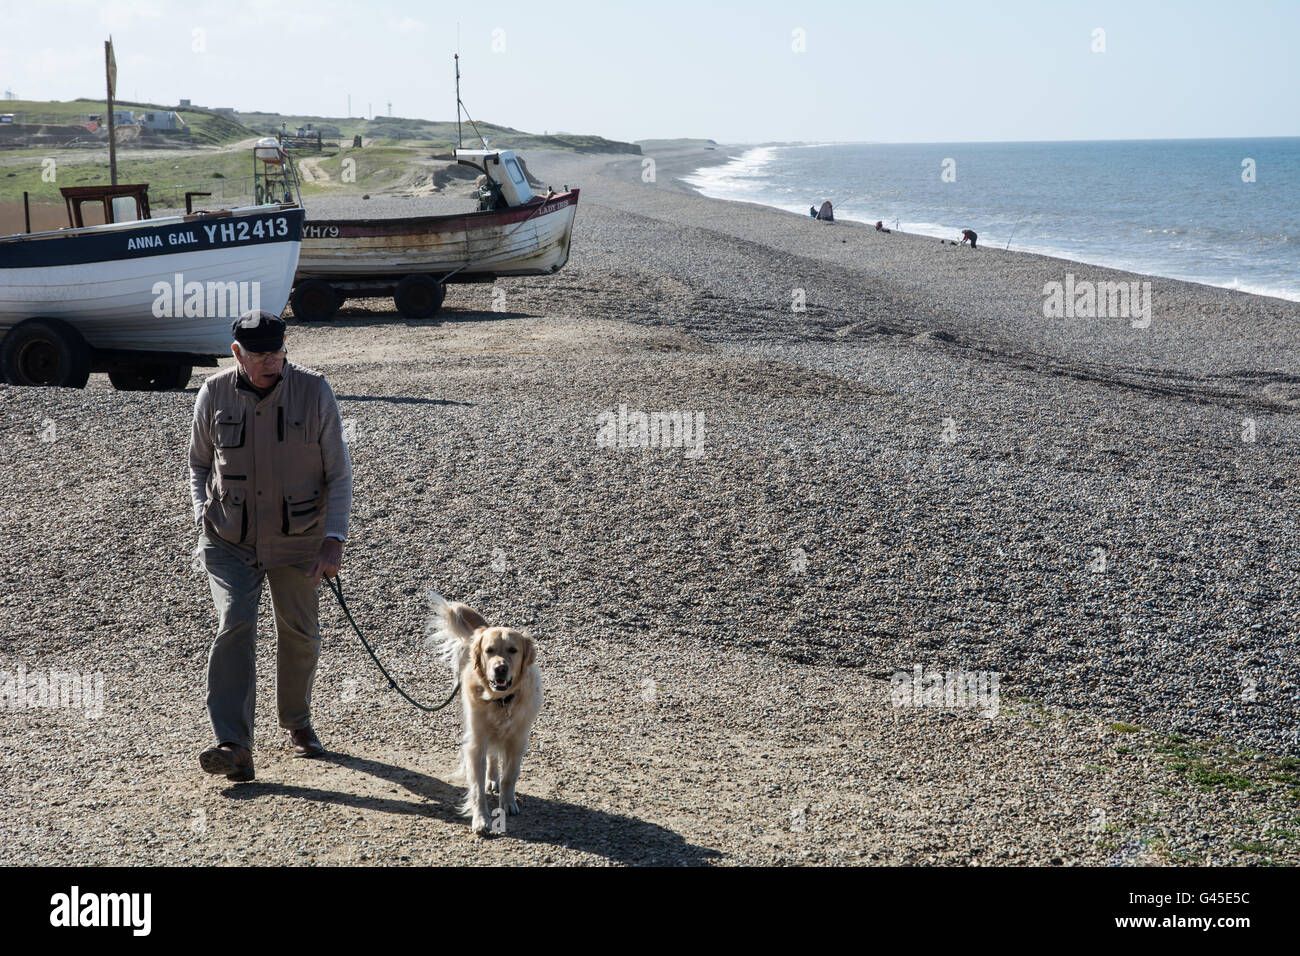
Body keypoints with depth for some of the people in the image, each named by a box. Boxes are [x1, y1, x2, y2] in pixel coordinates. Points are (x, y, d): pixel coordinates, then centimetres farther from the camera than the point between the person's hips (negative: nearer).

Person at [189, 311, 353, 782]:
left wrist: (334, 539, -14)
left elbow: (339, 472, -6)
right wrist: (203, 518, -1)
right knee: (234, 627, -15)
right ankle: (234, 747, -18)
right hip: (229, 542, 0)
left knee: (299, 634, 10)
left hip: (296, 540, 0)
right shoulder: (214, 395, -5)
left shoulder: (313, 392, -10)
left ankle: (297, 722, 35)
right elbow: (199, 463, 12)